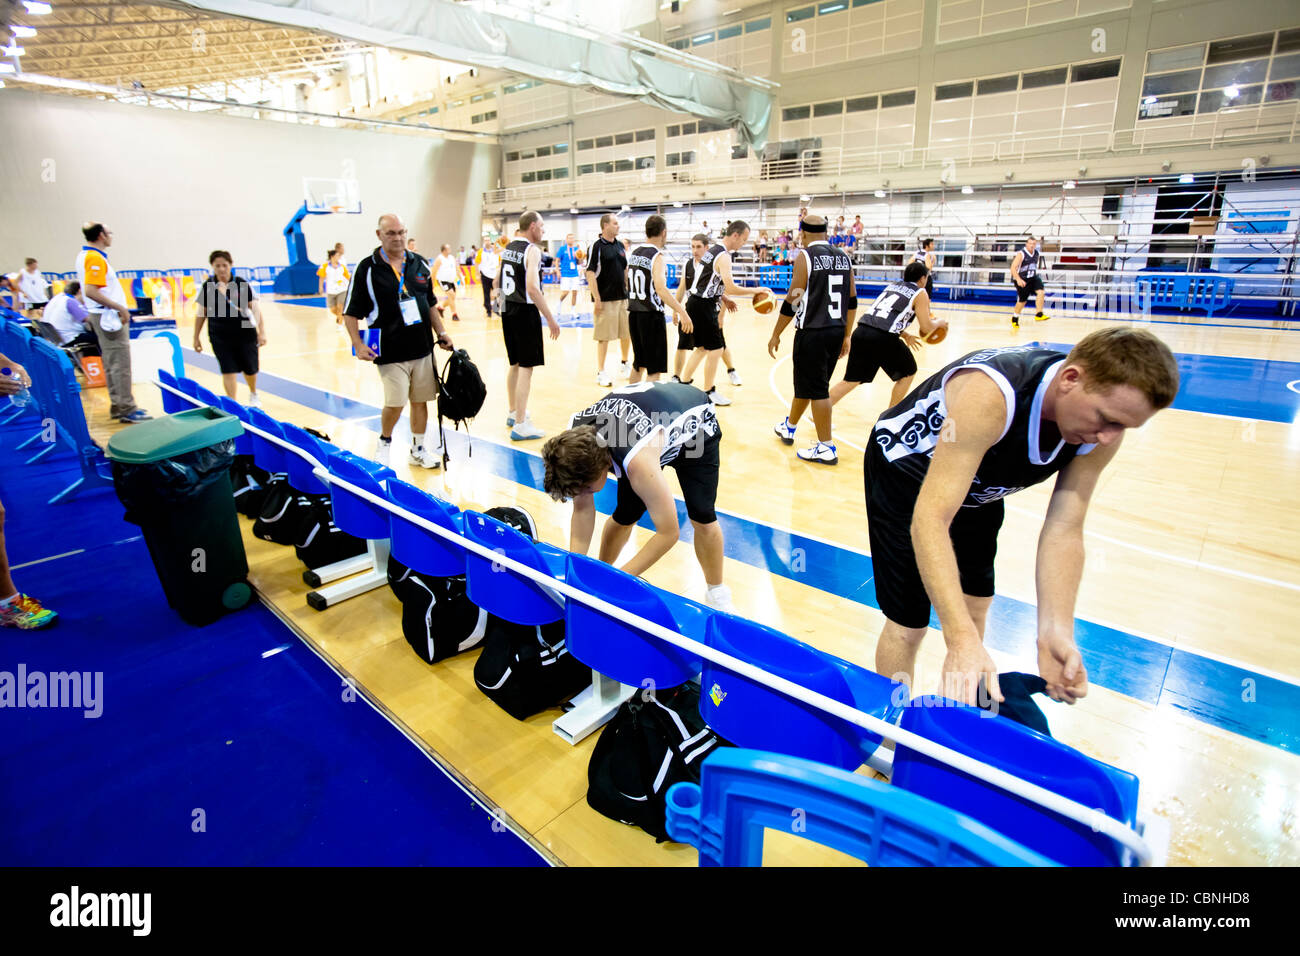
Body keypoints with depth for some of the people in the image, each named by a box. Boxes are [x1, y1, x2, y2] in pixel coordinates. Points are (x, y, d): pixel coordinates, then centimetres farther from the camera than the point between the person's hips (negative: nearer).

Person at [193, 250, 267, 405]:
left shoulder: (242, 284, -5)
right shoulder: (208, 286, 1)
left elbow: (256, 308, -7)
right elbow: (201, 313, 8)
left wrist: (262, 331, -16)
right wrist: (196, 338, 9)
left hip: (245, 334, -1)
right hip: (220, 337, 1)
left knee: (250, 369, 11)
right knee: (228, 371, -5)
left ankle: (253, 395, 41)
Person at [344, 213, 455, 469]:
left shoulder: (419, 264, 9)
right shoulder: (367, 268, -5)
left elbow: (430, 304, 18)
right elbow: (350, 312, -3)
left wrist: (441, 333, 10)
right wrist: (358, 344, -13)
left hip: (422, 347, 4)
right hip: (390, 351, -4)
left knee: (420, 400, 9)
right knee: (395, 402, -8)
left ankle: (418, 449, 24)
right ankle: (385, 442, 20)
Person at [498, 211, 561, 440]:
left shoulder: (508, 247, 12)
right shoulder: (532, 250, -14)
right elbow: (532, 288, -24)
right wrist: (550, 319, -22)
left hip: (507, 310, 9)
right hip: (524, 311, -9)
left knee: (515, 364, 20)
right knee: (526, 367, -5)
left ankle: (513, 413, 33)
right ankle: (520, 425, -4)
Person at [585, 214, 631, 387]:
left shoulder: (620, 246, 12)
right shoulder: (596, 246, -8)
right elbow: (590, 273, -12)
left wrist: (628, 291, 15)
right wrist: (596, 299, -17)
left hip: (623, 298, 7)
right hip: (605, 300, -6)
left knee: (627, 333, 13)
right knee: (603, 337, -2)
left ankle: (624, 364, 34)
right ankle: (601, 372, 8)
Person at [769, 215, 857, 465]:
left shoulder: (805, 256, -8)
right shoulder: (843, 256, 11)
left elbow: (793, 300, -11)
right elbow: (852, 300, 12)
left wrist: (776, 335, -3)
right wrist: (847, 335, 19)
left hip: (812, 333, -7)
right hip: (837, 331, 7)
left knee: (816, 389, 1)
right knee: (806, 382, 21)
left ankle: (826, 448, 5)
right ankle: (788, 427, 39)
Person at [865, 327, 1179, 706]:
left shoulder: (1103, 428, -21)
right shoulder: (989, 397, -42)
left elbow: (1064, 529, -20)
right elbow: (930, 518, -46)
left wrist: (1055, 632, -35)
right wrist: (962, 640, -54)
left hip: (976, 484, 7)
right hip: (903, 471, -6)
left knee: (975, 607, 16)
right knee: (907, 624, -7)